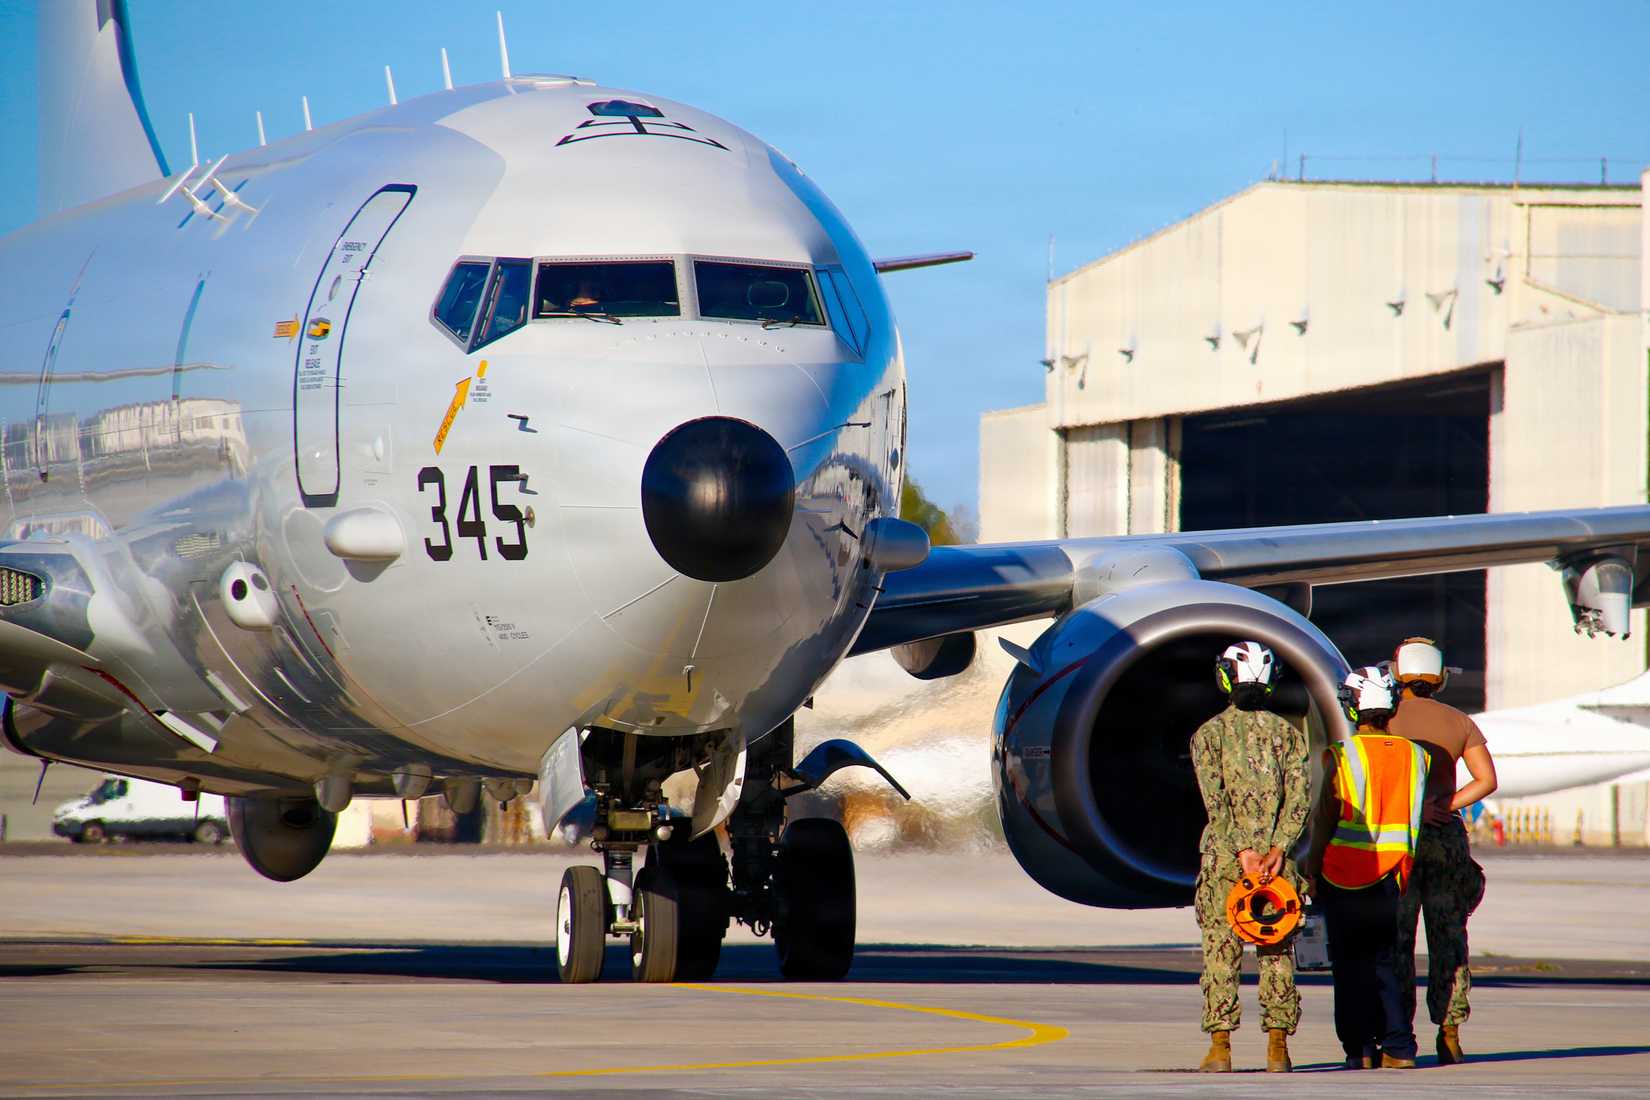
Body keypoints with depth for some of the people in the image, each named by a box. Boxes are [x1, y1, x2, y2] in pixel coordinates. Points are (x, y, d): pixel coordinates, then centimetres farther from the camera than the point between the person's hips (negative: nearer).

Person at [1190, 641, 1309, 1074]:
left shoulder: (1209, 734, 0)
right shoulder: (1287, 733, 7)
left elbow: (1216, 800, -9)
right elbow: (1299, 796, -4)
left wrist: (1242, 851, -13)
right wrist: (1277, 849, -10)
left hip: (1224, 856, -2)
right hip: (1276, 857, 2)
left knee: (1221, 952, 1)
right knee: (1277, 952, 6)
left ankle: (1220, 1046, -4)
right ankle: (1277, 1047, 3)